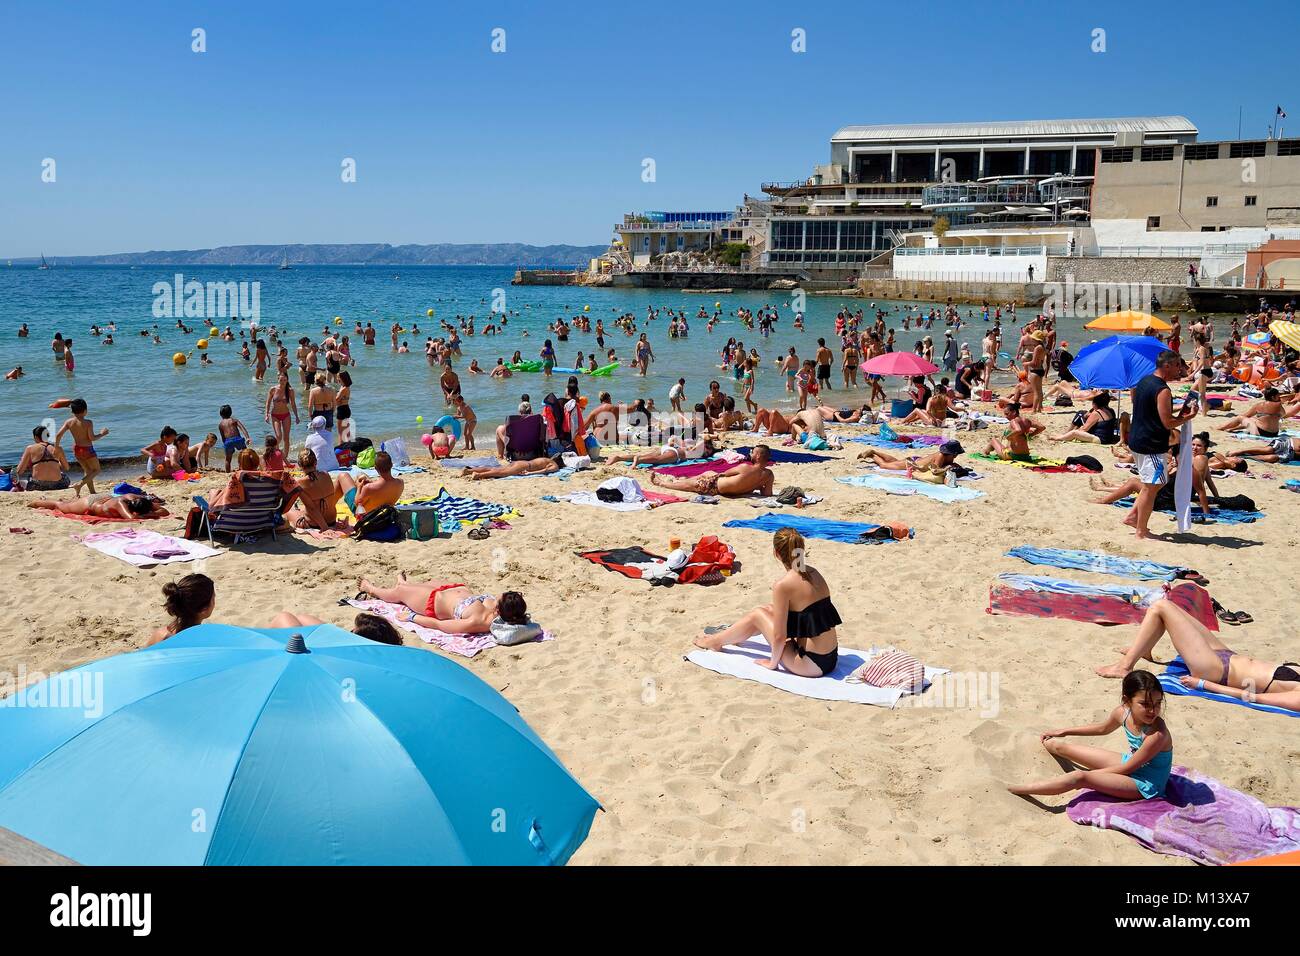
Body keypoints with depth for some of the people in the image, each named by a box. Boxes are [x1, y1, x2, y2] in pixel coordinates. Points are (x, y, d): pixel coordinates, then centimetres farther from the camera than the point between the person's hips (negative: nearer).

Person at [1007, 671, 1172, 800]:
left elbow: (1127, 769, -24)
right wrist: (1064, 731, 19)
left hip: (1145, 785, -8)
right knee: (1058, 746, 10)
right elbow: (1103, 728, 14)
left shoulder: (1157, 734, -32)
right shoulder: (1123, 713, -12)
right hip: (1128, 762, 8)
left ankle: (1010, 790, -27)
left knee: (1080, 777, -30)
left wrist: (1090, 774, -17)